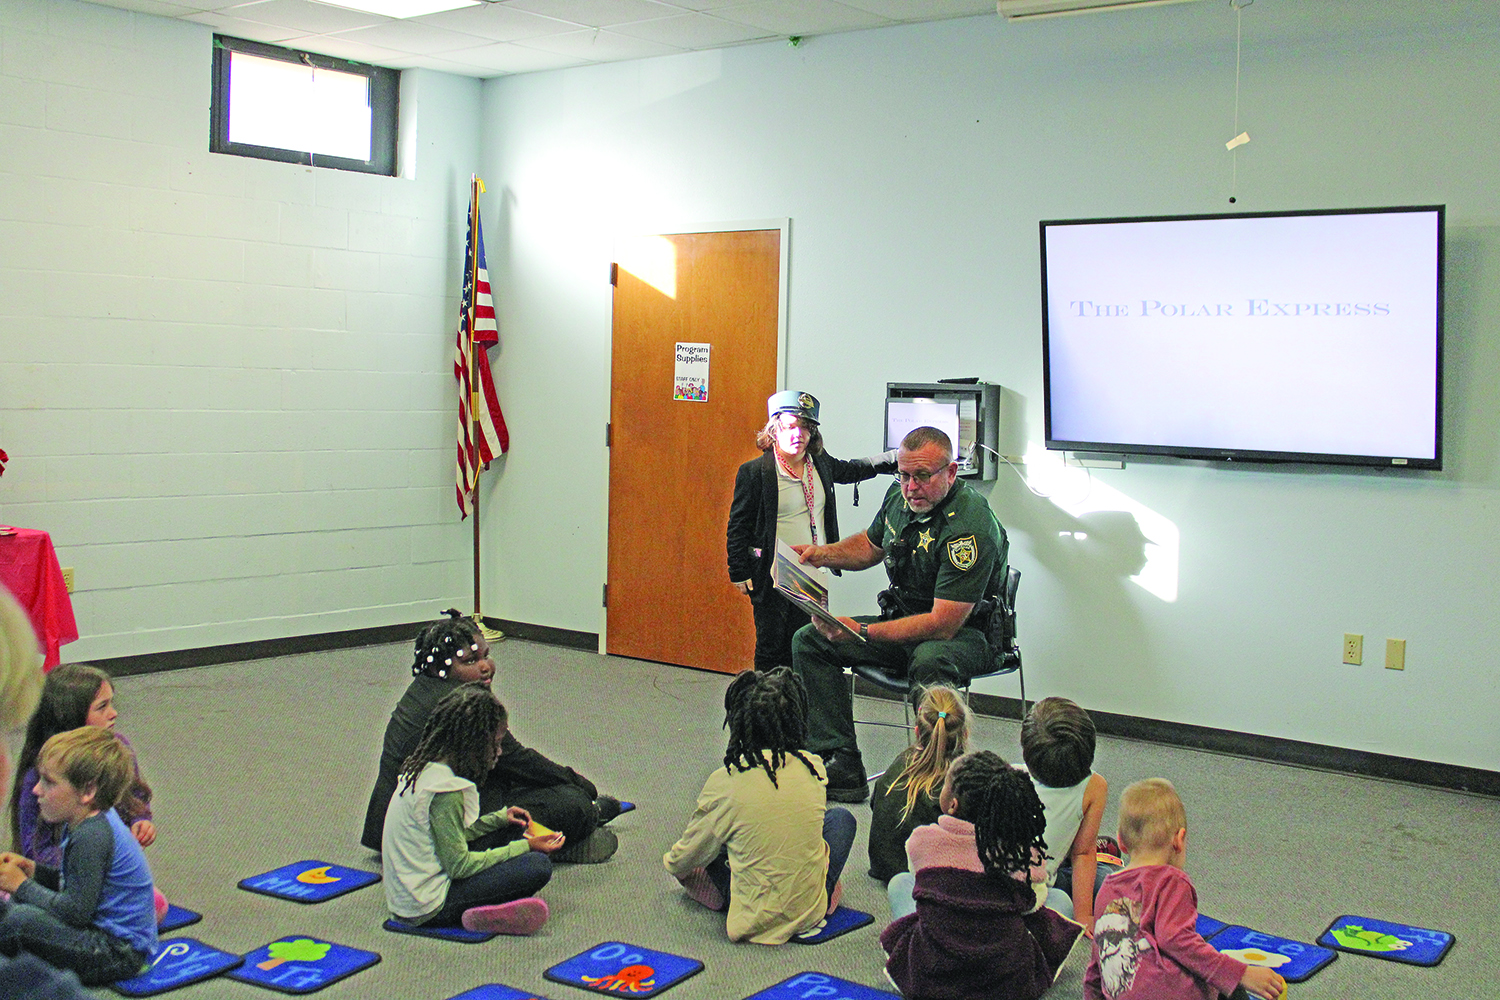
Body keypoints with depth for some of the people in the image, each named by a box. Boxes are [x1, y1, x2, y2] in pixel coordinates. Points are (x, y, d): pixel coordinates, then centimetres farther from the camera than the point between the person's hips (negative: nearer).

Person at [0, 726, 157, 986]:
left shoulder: (91, 837, -24)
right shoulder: (92, 823, 6)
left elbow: (75, 911, -23)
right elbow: (76, 885, 16)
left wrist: (22, 885, -13)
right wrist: (32, 870, 4)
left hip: (121, 954, -11)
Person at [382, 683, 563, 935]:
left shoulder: (422, 768, 7)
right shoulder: (445, 790, -21)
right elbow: (459, 865, -18)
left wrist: (498, 819, 14)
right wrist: (524, 846, -10)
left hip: (403, 899, 10)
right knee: (538, 866, -13)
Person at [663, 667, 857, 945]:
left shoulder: (725, 783, -17)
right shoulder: (813, 768, -8)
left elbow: (687, 857, -3)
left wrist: (672, 863, 23)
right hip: (812, 912, 1)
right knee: (840, 817, 24)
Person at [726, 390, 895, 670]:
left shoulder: (821, 464, 7)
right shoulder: (753, 472, -8)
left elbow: (853, 469, 29)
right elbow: (738, 526, -3)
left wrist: (896, 458, 23)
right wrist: (740, 573, -5)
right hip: (773, 579, -4)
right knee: (771, 647, 3)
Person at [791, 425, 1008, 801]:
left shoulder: (971, 527, -27)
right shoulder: (899, 497, -2)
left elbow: (943, 625, -31)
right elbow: (869, 545, 21)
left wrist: (862, 632, -34)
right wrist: (822, 553, 0)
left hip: (965, 634, -8)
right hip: (905, 621, 8)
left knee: (928, 661, -42)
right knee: (807, 641, -1)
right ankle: (841, 766, -6)